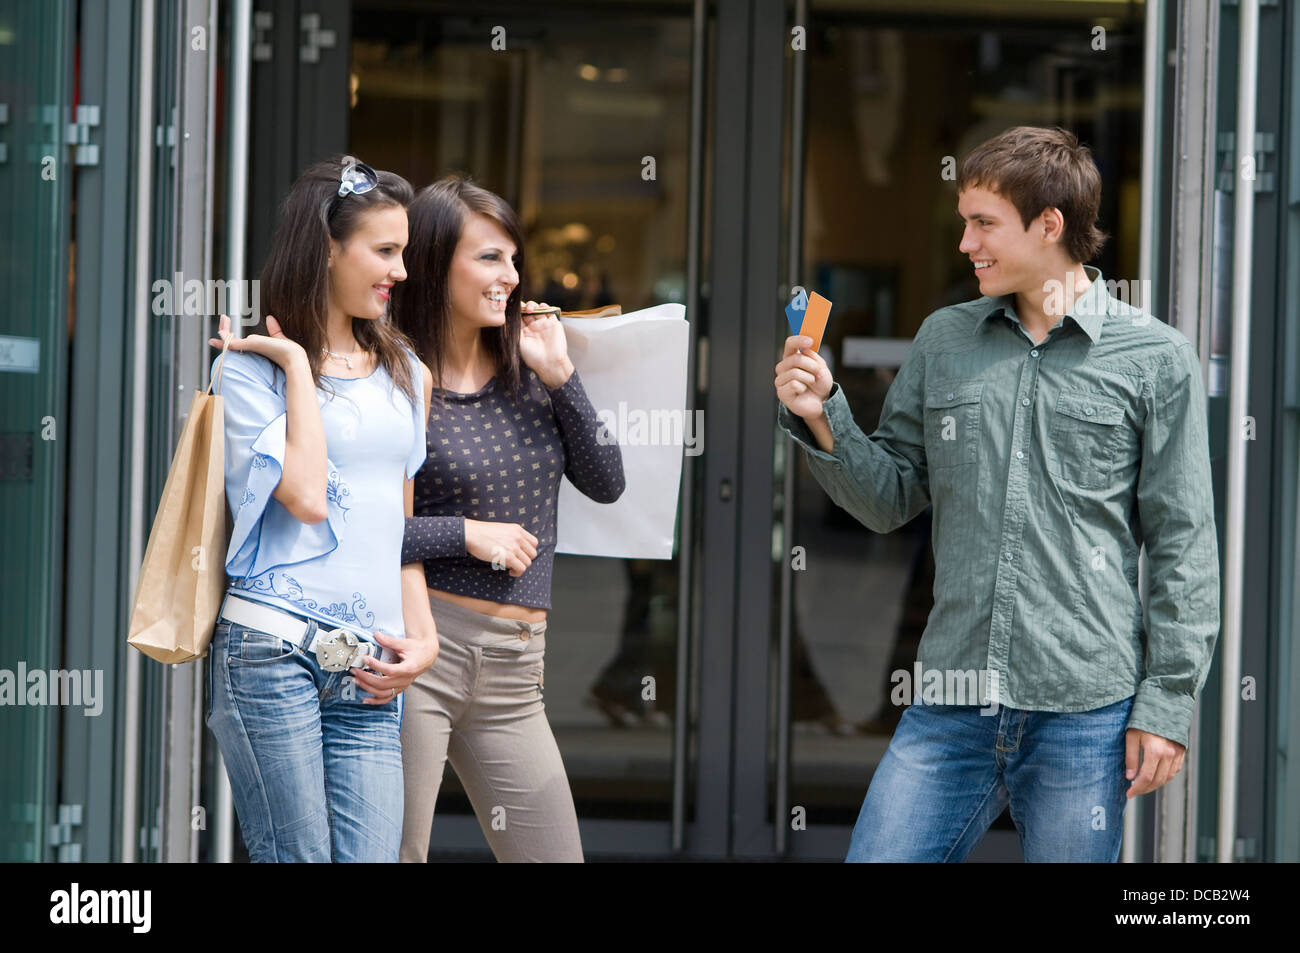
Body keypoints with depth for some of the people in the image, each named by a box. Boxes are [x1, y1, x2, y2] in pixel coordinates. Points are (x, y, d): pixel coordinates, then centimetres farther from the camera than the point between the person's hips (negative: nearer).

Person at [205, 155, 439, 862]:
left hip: (368, 671, 5)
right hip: (272, 650, -5)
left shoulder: (405, 374, 20)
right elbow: (306, 495, -12)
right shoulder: (248, 367, 2)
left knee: (372, 855, -7)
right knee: (296, 857, -5)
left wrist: (422, 637, 11)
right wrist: (297, 363, -4)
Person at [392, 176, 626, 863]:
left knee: (554, 855, 6)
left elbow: (605, 485, 5)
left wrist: (558, 374, -3)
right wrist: (465, 534, -11)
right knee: (394, 855, -1)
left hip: (513, 673, 6)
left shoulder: (527, 373, 12)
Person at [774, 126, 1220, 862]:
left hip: (1084, 716, -3)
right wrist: (822, 419, -1)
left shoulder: (1155, 359, 0)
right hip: (950, 709, 3)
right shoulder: (943, 343, 11)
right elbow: (891, 499, 16)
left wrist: (1167, 701, -5)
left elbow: (1184, 545, 0)